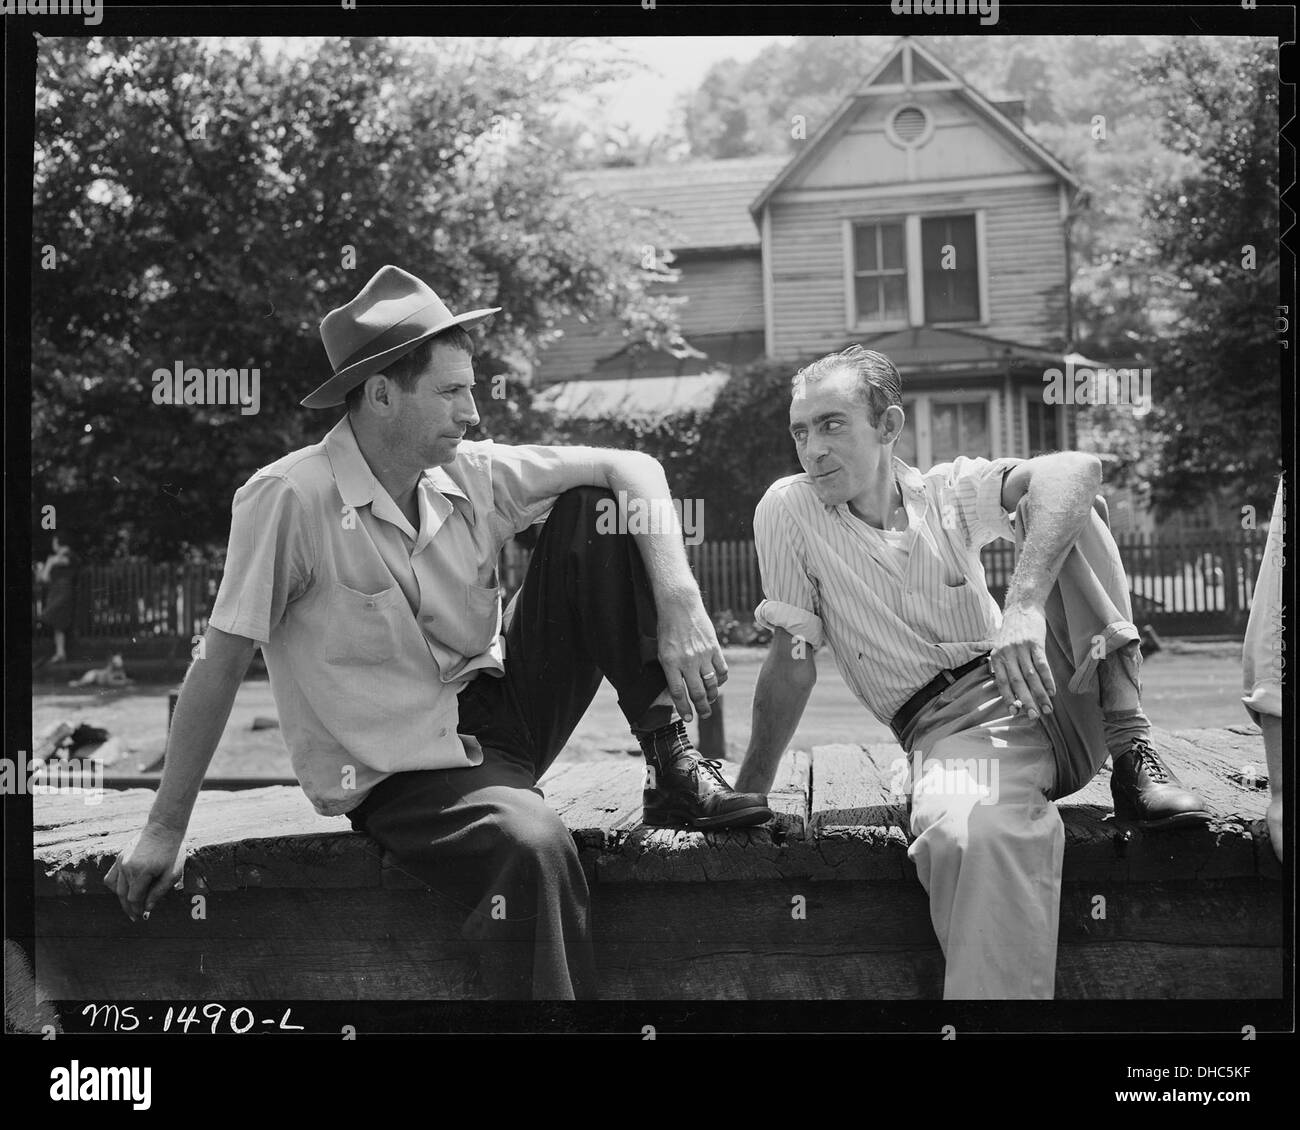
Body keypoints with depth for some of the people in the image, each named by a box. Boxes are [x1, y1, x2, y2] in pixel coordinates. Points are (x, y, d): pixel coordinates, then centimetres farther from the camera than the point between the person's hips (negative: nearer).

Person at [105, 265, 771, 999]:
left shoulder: (471, 475, -3)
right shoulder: (290, 499, -18)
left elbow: (629, 469, -3)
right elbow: (221, 666, -13)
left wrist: (680, 606, -19)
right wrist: (165, 831, -9)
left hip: (496, 713, 6)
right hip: (396, 774, -6)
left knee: (598, 509, -8)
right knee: (532, 845, -39)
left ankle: (671, 764, -6)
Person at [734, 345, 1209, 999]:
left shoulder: (948, 491, 4)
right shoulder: (790, 509, -1)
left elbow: (1077, 469, -16)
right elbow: (793, 666, 0)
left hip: (1060, 695, 4)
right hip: (952, 727, -4)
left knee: (1060, 507, -15)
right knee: (971, 836, -40)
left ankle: (1131, 751, -17)